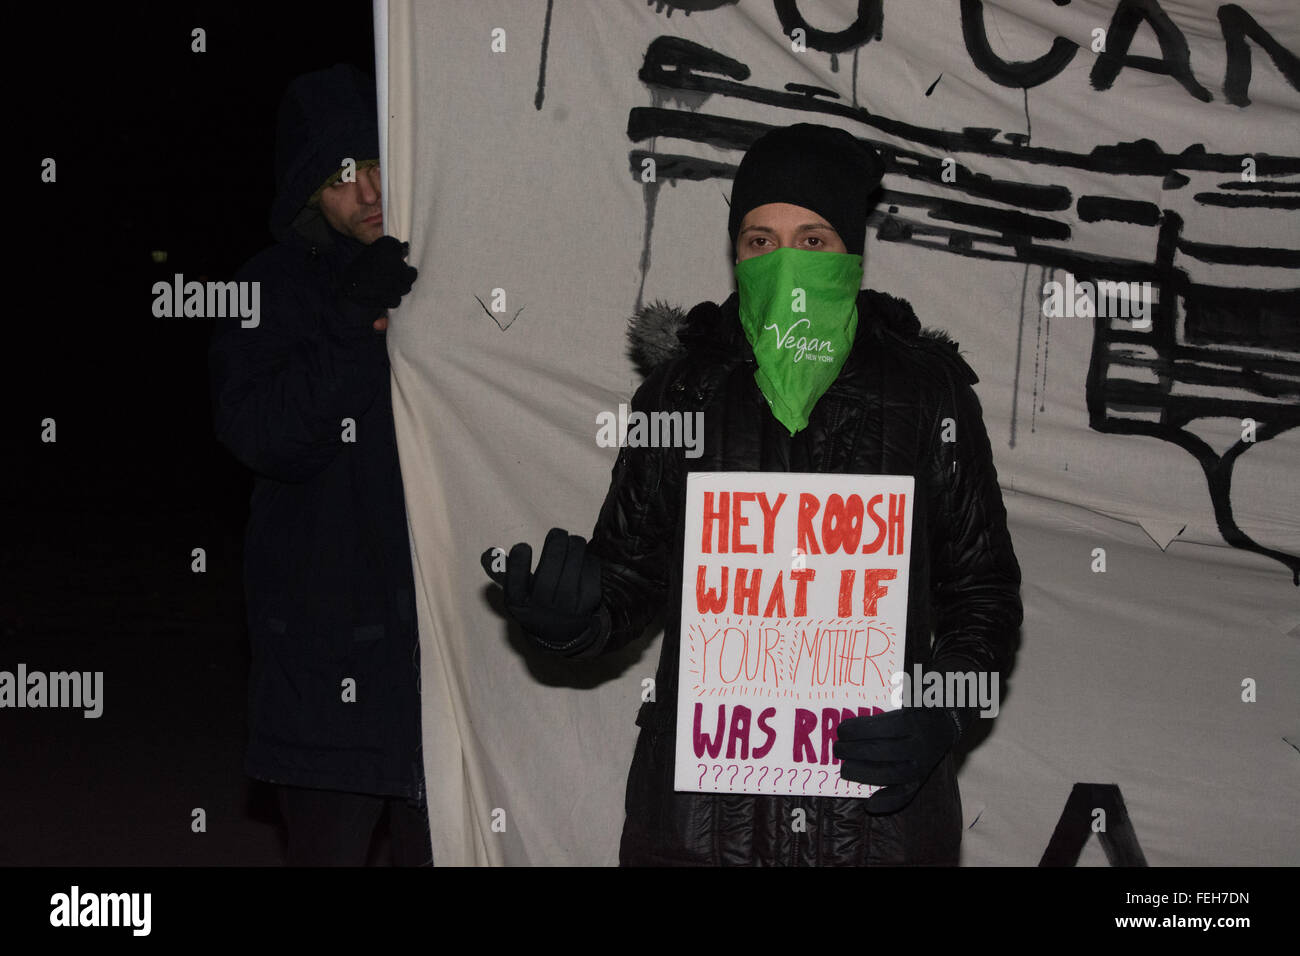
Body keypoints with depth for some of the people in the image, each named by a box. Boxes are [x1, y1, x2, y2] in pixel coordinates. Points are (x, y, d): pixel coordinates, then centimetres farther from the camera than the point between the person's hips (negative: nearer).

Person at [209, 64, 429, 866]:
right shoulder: (275, 289, 3)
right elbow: (261, 436, -12)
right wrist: (352, 323, -18)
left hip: (443, 616, 2)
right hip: (324, 627, -1)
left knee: (437, 841, 1)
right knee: (328, 837, 4)